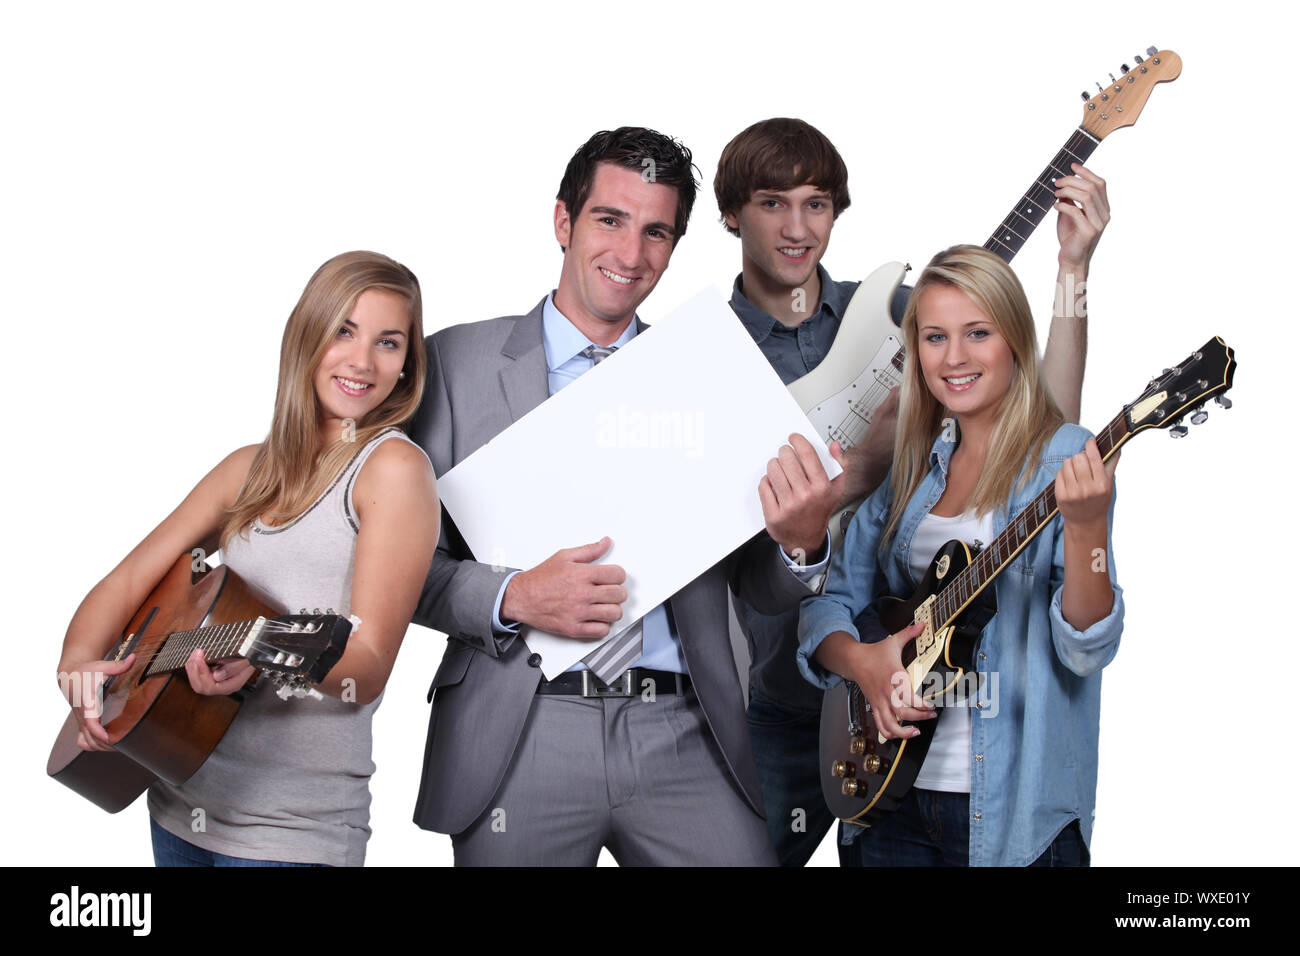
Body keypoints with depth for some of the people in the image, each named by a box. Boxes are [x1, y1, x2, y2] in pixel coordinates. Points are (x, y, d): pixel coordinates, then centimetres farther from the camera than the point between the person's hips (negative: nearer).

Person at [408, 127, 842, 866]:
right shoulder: (458, 361, 3)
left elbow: (762, 589, 10)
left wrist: (802, 544, -11)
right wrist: (513, 597, -16)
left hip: (683, 738, 2)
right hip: (520, 739, -1)